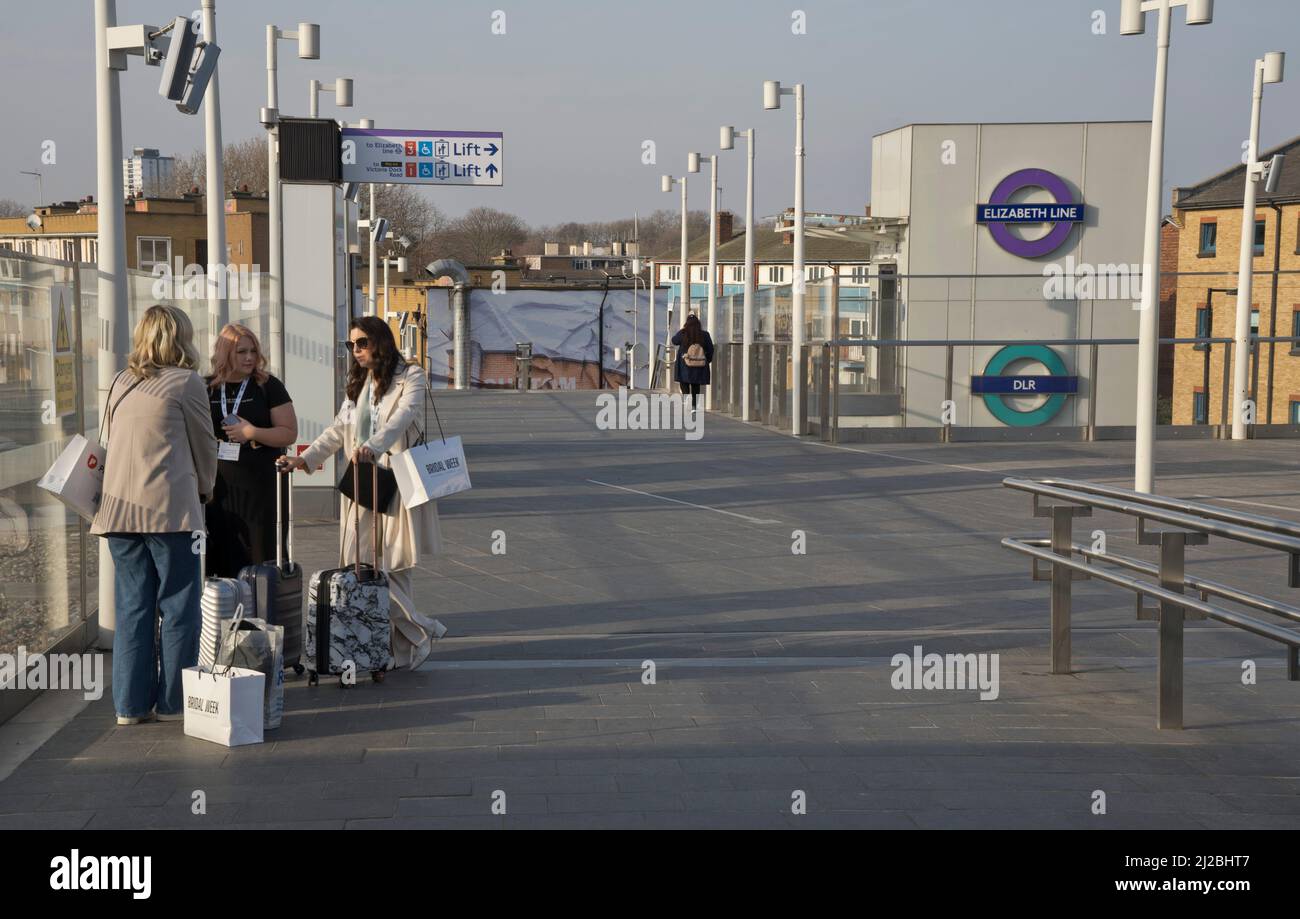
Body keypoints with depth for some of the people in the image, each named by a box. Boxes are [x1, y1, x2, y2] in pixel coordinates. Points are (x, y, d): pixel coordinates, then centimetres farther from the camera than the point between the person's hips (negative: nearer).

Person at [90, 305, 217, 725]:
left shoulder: (121, 383, 14)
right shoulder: (186, 382, -2)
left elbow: (112, 442, 19)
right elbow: (204, 445, 5)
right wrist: (205, 490, 23)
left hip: (119, 507, 5)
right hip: (170, 506, -5)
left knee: (132, 606, 10)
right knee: (178, 605, 3)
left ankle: (132, 702, 12)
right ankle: (174, 702, 7)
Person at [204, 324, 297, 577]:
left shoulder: (268, 386, 2)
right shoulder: (208, 388, 10)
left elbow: (290, 433, -3)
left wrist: (252, 433, -15)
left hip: (259, 489, -3)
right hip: (220, 487, 3)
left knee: (259, 556, -4)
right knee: (222, 559, 2)